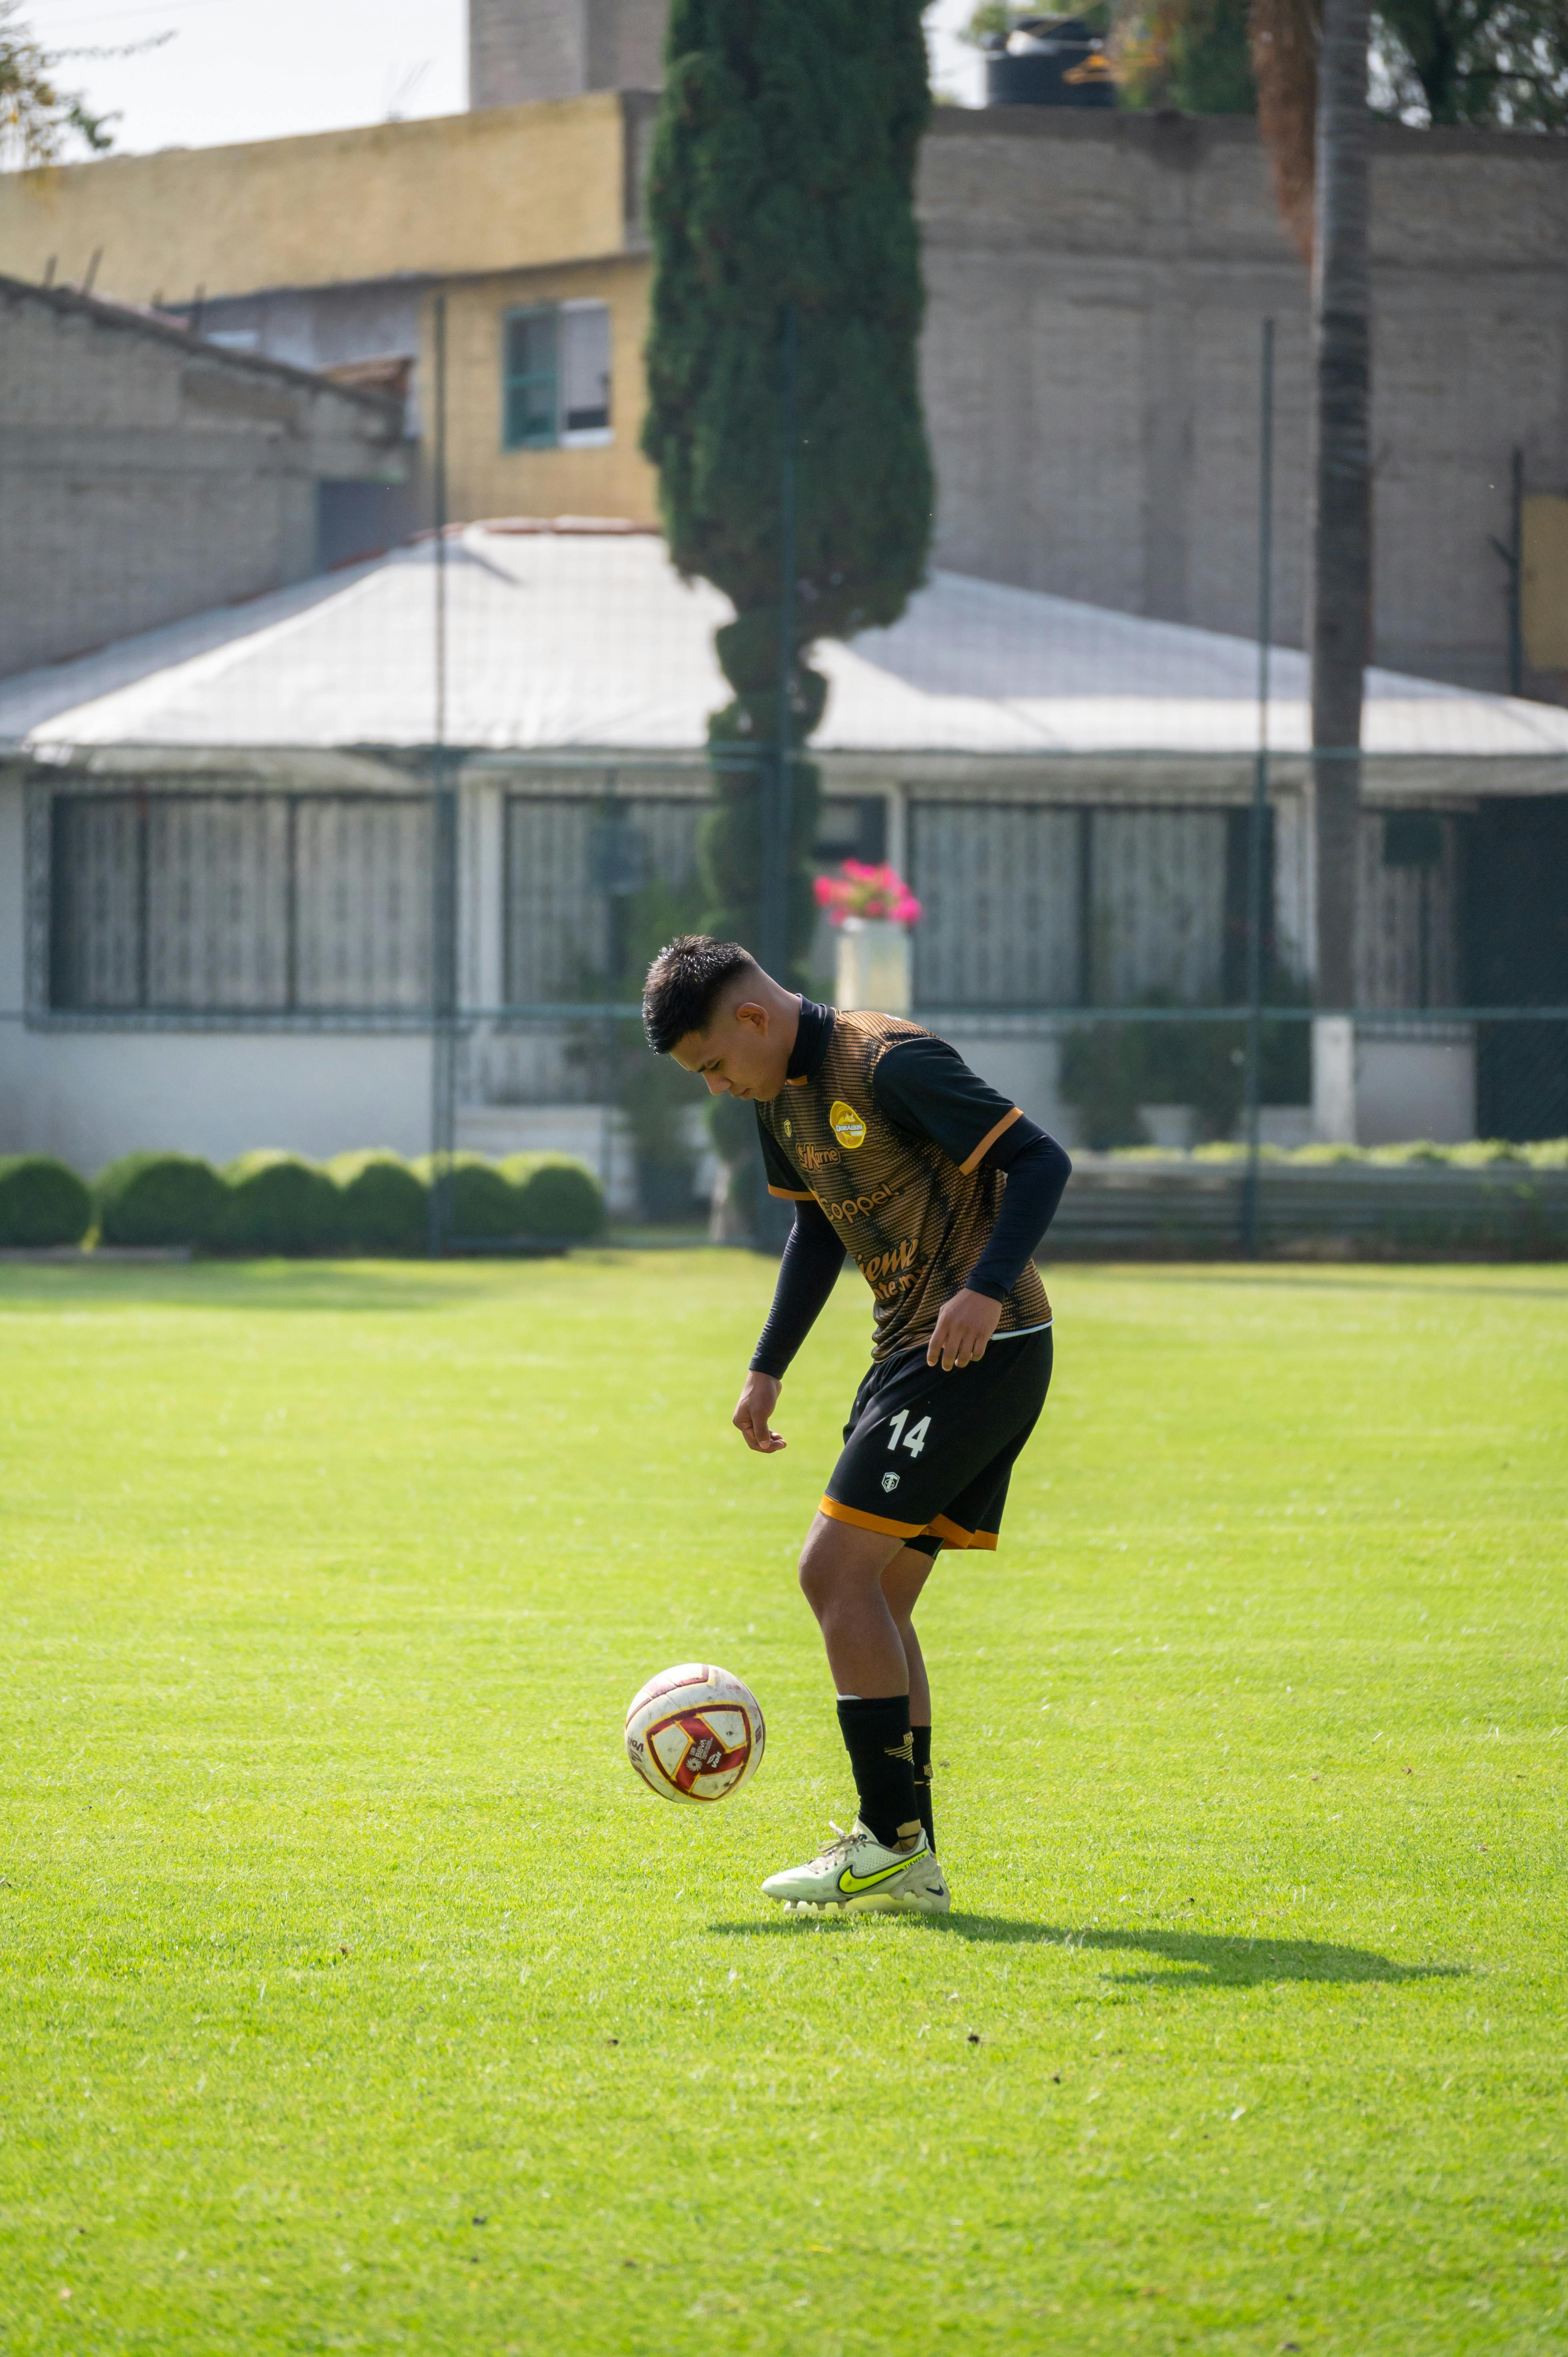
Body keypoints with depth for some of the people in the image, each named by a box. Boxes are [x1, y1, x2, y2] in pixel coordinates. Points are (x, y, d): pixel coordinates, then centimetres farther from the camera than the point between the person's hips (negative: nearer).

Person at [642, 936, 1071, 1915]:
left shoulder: (891, 1064, -18)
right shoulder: (782, 1093, 11)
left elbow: (1041, 1161, -20)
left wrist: (987, 1291, -31)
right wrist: (768, 1370, 21)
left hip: (982, 1350, -10)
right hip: (910, 1355, 10)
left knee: (837, 1571, -13)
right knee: (877, 1601, 7)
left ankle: (892, 1840, -10)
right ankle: (910, 1865, 9)